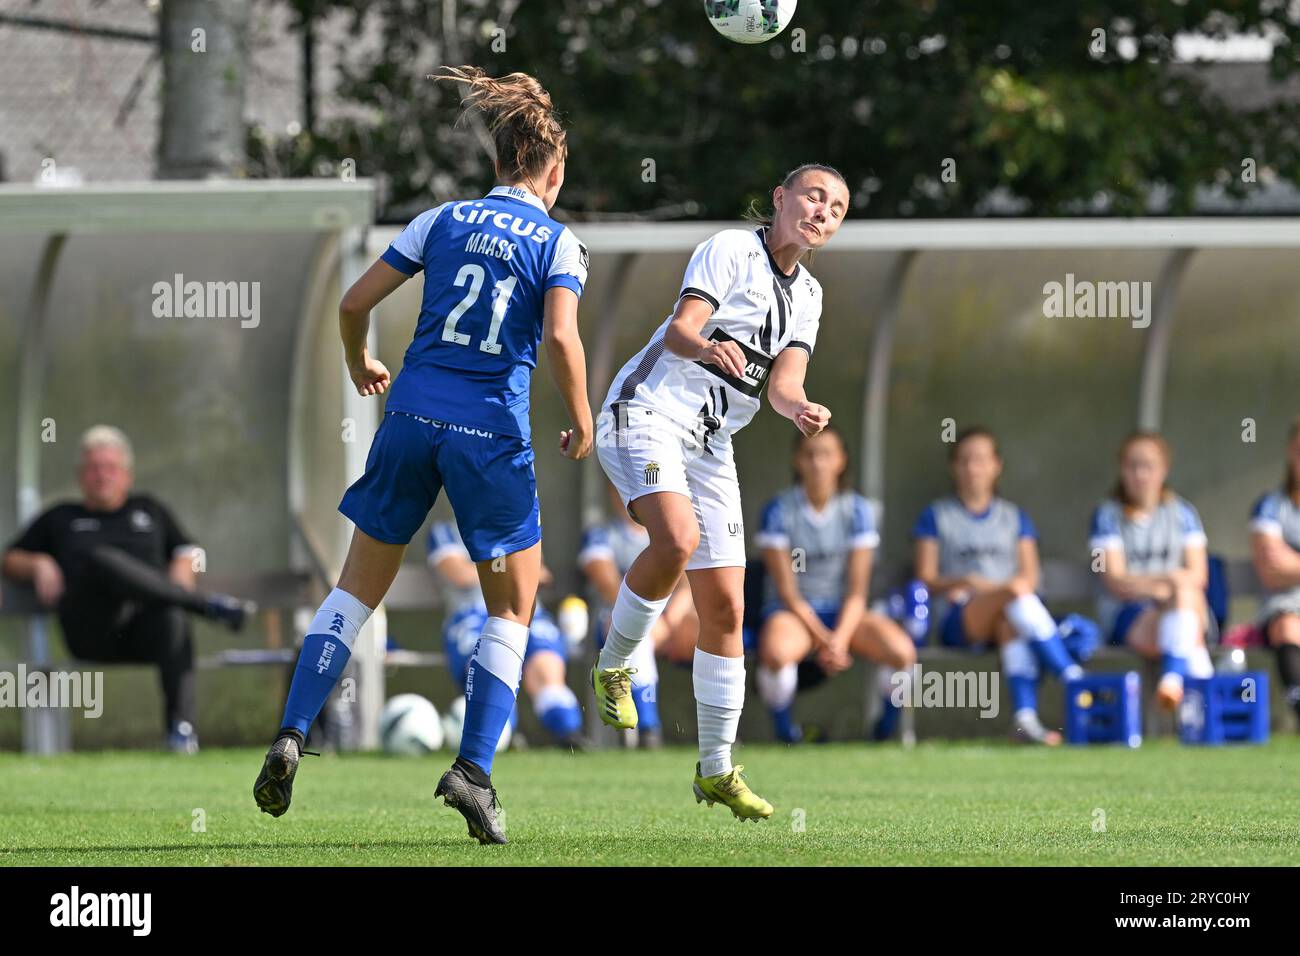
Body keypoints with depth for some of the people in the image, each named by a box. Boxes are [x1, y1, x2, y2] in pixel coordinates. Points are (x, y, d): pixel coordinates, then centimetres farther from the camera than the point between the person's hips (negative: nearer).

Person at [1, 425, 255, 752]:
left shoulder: (150, 510, 33)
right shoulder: (60, 519, 30)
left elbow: (186, 553, 28)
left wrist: (179, 584, 5)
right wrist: (37, 565, 3)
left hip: (148, 618, 1)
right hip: (91, 634, -1)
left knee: (171, 616, -40)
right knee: (98, 559, -35)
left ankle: (181, 725, -50)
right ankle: (209, 605, -33)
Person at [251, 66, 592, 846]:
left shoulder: (445, 220, 10)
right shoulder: (558, 243, 0)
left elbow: (355, 301, 8)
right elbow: (560, 338, -15)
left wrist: (361, 366, 27)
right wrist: (582, 425, 0)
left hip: (412, 416, 3)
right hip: (492, 432, -3)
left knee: (359, 588, 13)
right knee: (513, 608, 11)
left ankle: (292, 734, -2)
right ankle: (474, 769, -2)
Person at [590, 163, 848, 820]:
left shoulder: (806, 296, 15)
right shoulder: (730, 250, -6)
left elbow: (784, 380, 3)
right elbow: (680, 326, -19)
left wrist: (799, 408, -21)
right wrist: (705, 347, -43)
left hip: (709, 446, 7)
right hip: (646, 413, -7)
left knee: (724, 609, 4)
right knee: (677, 537, -34)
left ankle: (716, 770, 15)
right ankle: (613, 667, -11)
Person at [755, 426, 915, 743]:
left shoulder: (857, 509, 1)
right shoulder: (779, 511, -6)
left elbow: (857, 591, -3)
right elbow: (787, 590, -7)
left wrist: (839, 639, -19)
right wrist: (821, 638, -17)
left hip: (843, 613, 3)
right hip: (792, 611, -2)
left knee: (903, 652, -26)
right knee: (776, 652, -39)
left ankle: (886, 729, -2)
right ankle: (785, 734, -15)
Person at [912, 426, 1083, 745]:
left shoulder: (1014, 517, 23)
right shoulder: (937, 516, 16)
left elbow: (1029, 576, 10)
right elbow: (925, 579, 6)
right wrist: (964, 582, -13)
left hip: (1006, 617, 2)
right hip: (954, 620, -2)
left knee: (1011, 624, -39)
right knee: (1015, 594, -34)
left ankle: (1025, 716, -55)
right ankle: (1074, 680, -44)